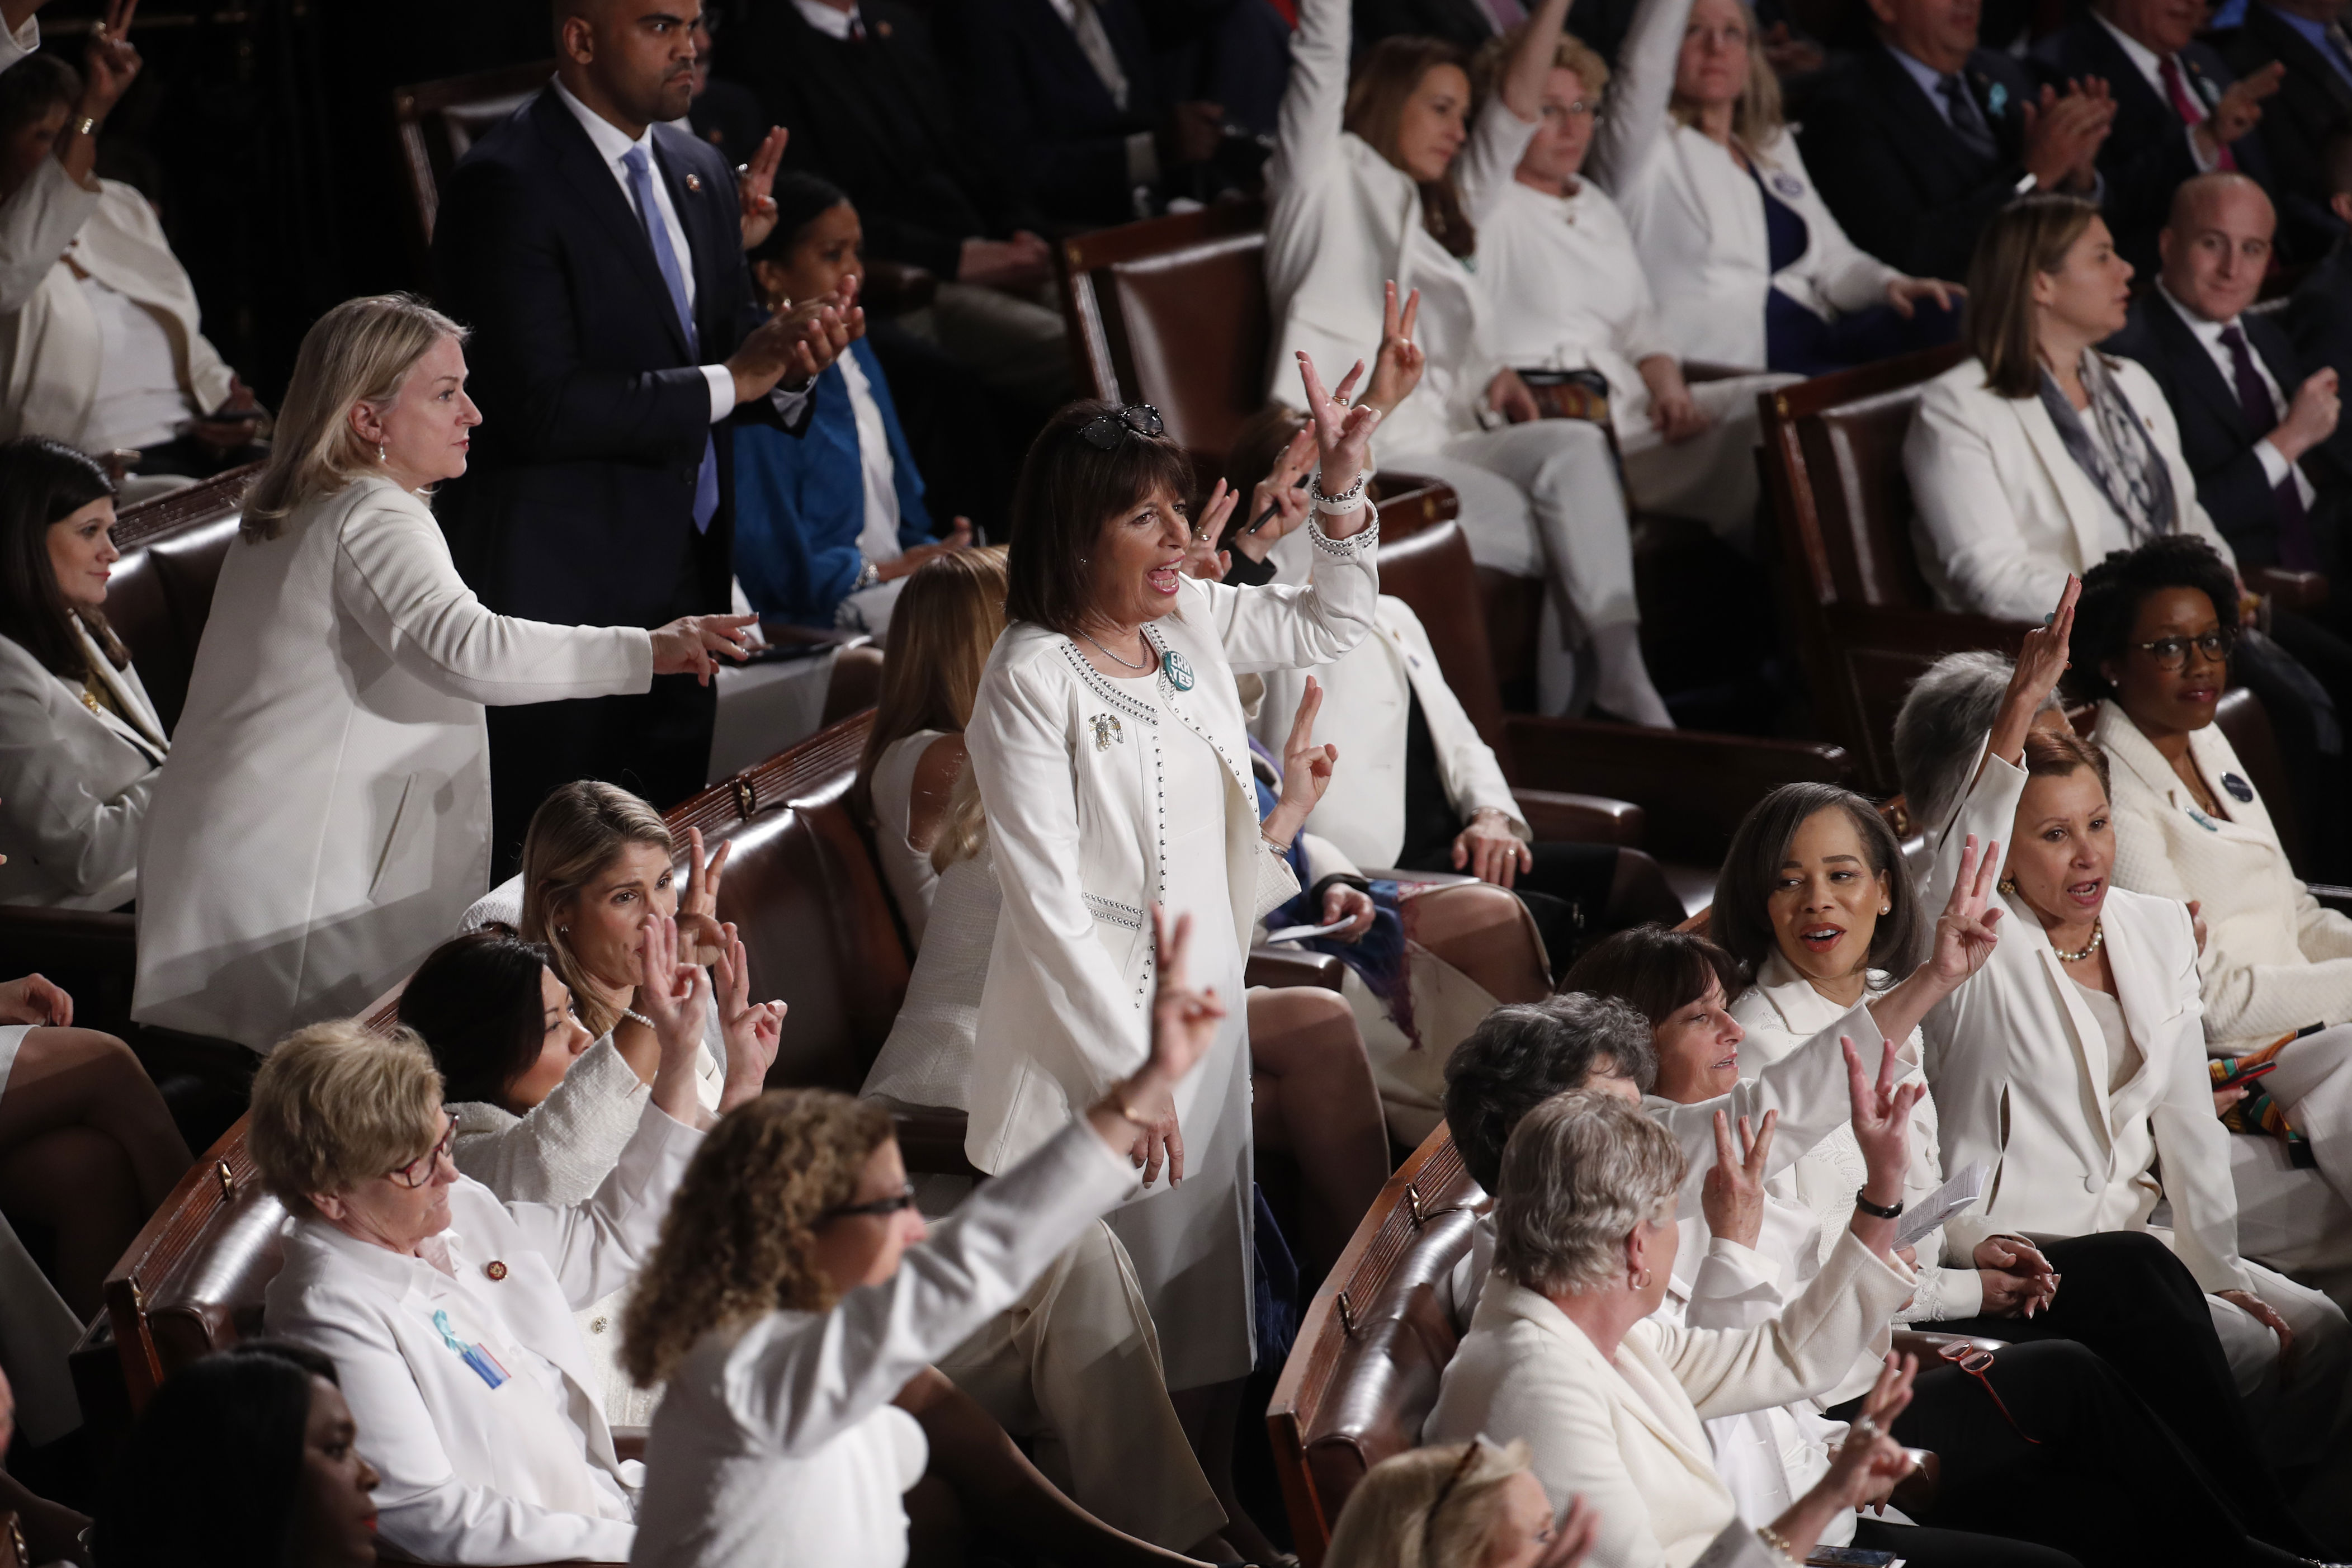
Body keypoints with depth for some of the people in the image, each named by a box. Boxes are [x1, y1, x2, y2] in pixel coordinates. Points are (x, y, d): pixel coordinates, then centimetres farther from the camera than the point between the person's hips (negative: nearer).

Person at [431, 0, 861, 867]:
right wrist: (729, 381, -18)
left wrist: (792, 361, -7)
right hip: (562, 591, -8)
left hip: (687, 580, 8)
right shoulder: (507, 184, -15)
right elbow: (542, 406, -22)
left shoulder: (699, 170, 12)